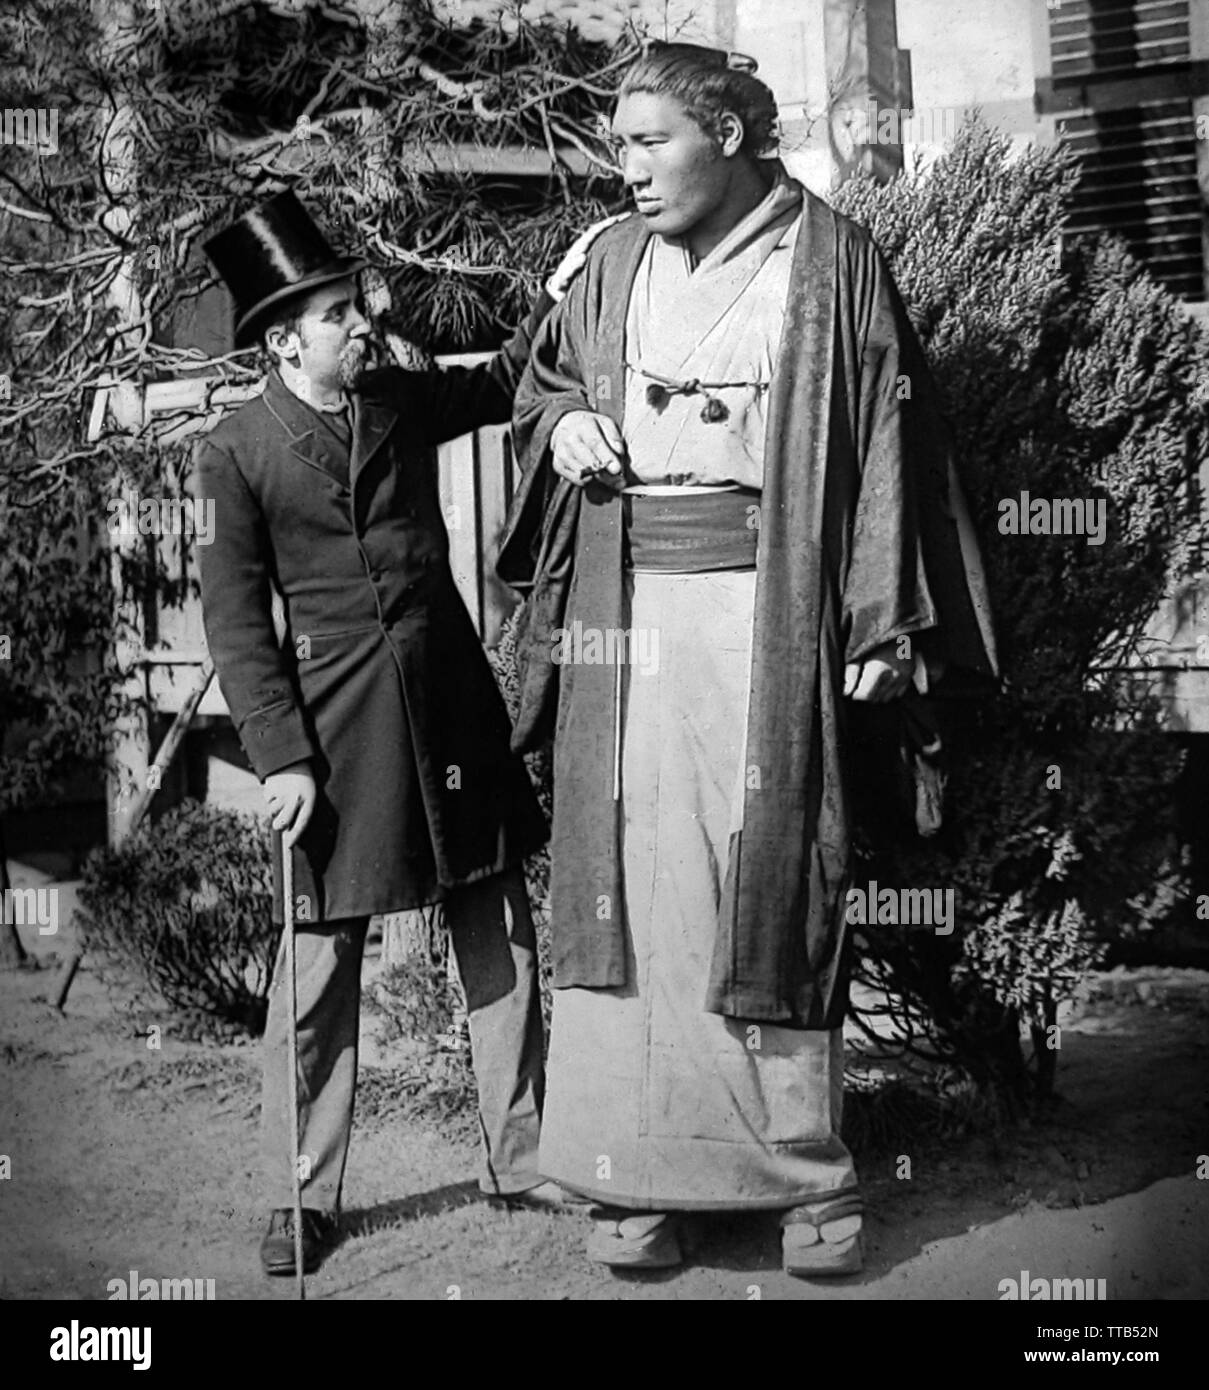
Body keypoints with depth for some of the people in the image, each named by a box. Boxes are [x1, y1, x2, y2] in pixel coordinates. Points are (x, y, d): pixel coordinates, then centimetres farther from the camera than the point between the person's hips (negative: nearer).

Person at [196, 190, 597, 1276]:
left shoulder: (403, 401, 6)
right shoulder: (238, 452, -5)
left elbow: (506, 383, 23)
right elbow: (237, 621, -5)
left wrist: (559, 295, 5)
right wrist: (281, 757, -10)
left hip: (451, 698, 5)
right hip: (334, 719, -4)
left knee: (499, 936, 9)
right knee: (321, 964, 2)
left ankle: (520, 1158, 23)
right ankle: (303, 1198, 16)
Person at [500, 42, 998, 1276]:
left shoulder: (828, 262, 0)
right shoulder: (615, 264, 11)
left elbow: (884, 440, -2)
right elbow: (540, 383, 24)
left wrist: (881, 628, -8)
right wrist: (562, 424, 0)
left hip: (766, 607, -3)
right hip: (629, 611, 3)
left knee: (768, 878, -3)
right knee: (629, 876, -1)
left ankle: (806, 1171, 9)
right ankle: (634, 1172, 6)